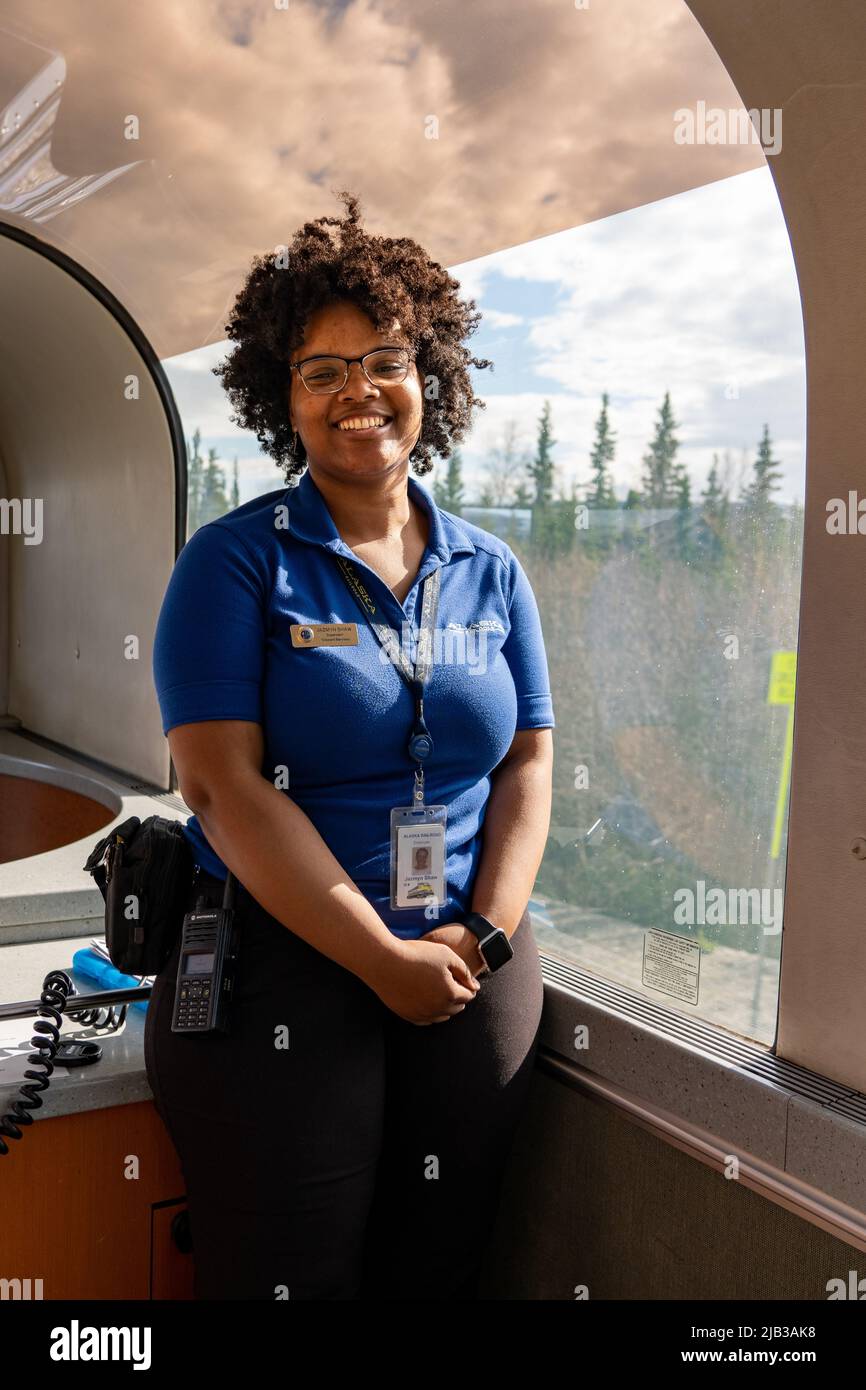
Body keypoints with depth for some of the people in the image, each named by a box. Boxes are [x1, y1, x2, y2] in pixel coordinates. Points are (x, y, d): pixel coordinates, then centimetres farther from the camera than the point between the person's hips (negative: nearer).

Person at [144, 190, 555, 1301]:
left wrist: (484, 935, -9)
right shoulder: (237, 562, -6)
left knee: (439, 1270, 17)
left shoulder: (490, 574, 7)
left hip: (476, 979, 4)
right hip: (280, 975, -3)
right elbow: (222, 784, -14)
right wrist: (386, 959, -16)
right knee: (289, 1276, 8)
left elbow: (528, 767, 6)